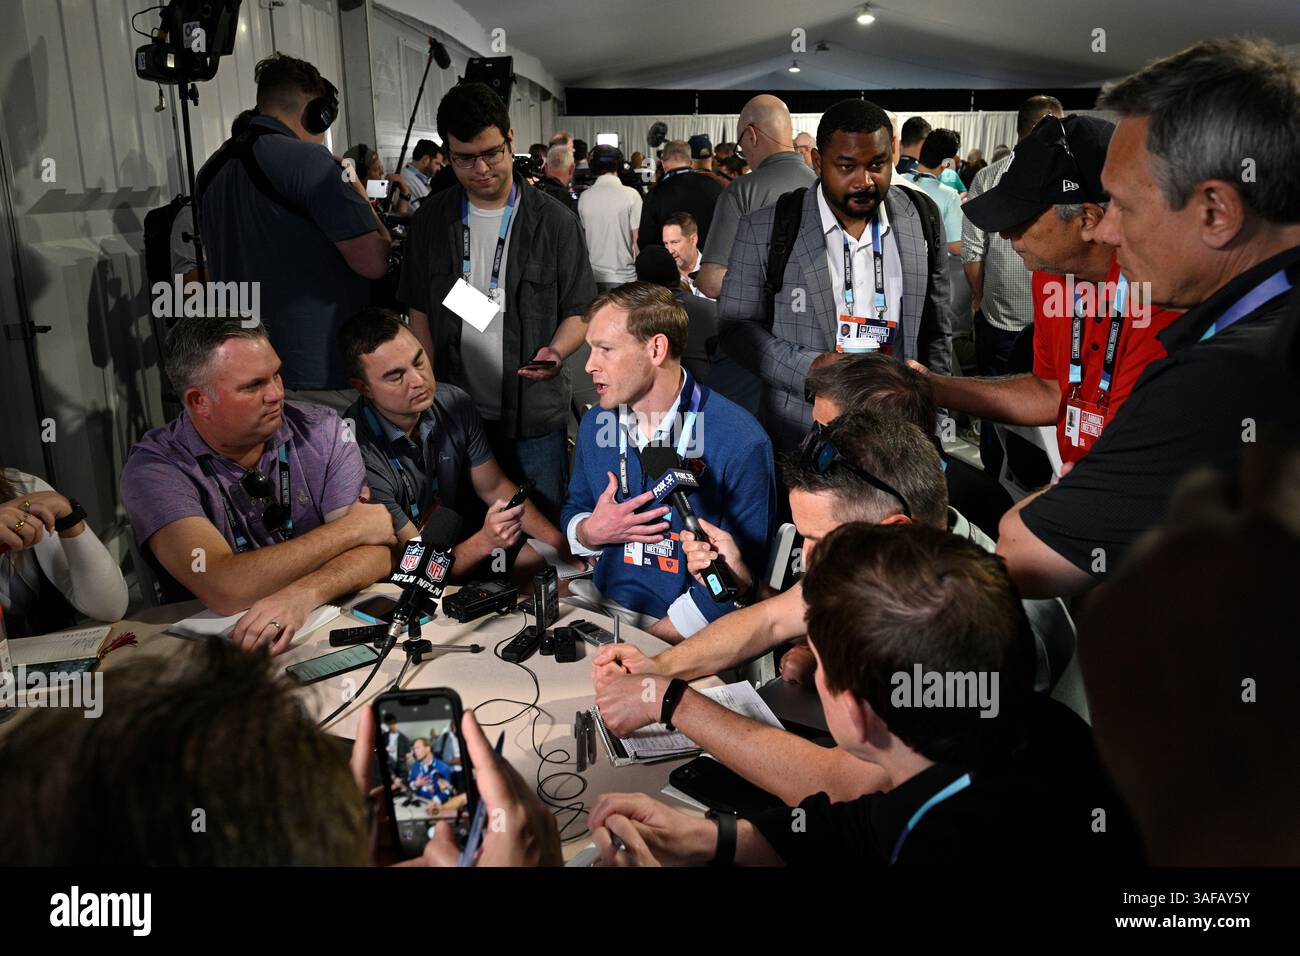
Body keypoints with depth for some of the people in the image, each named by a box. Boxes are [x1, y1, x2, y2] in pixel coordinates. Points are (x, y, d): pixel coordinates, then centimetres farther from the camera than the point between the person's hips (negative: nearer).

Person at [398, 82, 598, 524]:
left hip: (534, 417, -2)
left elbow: (580, 310, 0)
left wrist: (556, 351, -21)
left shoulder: (554, 221, -3)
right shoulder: (431, 219, 5)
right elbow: (420, 310, 10)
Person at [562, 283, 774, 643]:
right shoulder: (595, 424, 5)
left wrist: (650, 640, -17)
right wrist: (590, 532, -5)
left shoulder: (741, 444, -15)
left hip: (688, 637, -5)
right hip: (603, 606, 6)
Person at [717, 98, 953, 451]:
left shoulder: (921, 219, 1)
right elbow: (736, 325, -4)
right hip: (800, 436, -2)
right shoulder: (765, 229, -8)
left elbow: (936, 333, 7)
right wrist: (813, 370, -17)